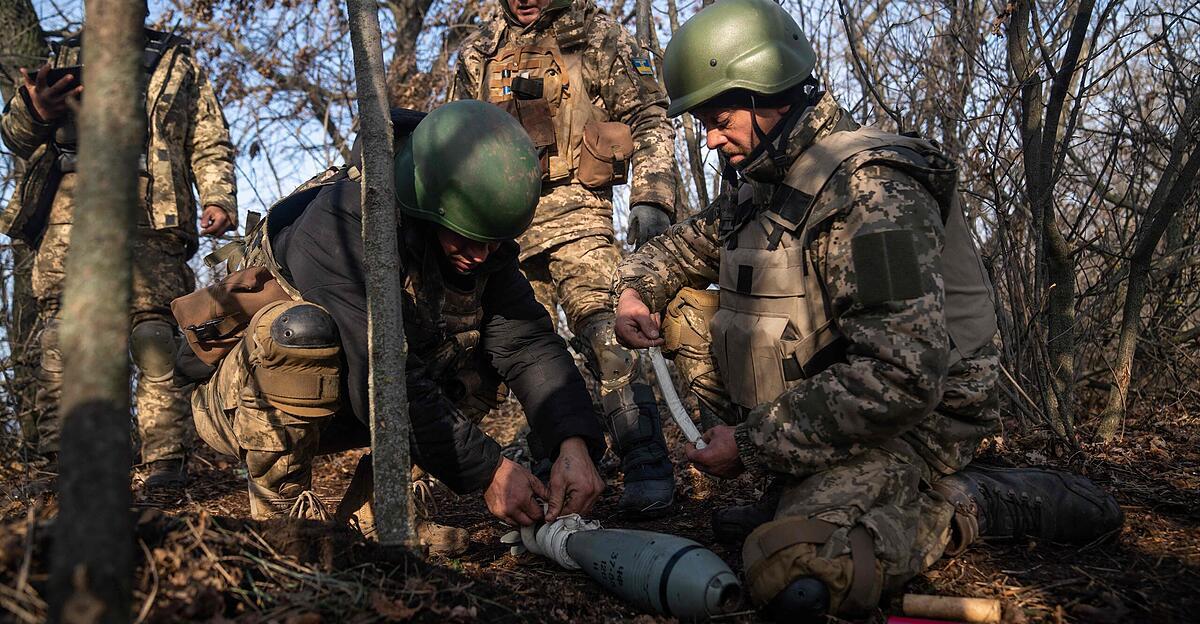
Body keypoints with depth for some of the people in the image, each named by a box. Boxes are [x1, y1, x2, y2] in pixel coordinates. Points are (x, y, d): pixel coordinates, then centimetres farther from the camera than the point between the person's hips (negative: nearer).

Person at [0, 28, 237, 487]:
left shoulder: (179, 63, 25)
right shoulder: (65, 56, 29)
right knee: (64, 331, -13)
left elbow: (211, 145, 18)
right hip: (70, 206, 2)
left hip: (150, 214, -2)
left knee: (154, 336, -14)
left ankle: (166, 464, -15)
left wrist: (218, 200, -1)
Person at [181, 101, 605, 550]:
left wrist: (573, 443, -31)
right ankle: (281, 513, -18)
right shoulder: (341, 222, -31)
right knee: (299, 328, -36)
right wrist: (486, 471, -35)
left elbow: (529, 344, -15)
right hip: (240, 406, -6)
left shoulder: (480, 241, -10)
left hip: (345, 405, 6)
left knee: (479, 351, -6)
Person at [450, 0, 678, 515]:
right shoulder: (478, 52, 16)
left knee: (603, 331, -19)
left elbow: (650, 119, 4)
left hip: (574, 211, -4)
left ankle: (646, 465, -16)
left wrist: (650, 199, -8)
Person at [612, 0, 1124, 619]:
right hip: (824, 392, 9)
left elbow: (902, 378, -32)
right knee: (684, 309, 4)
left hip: (909, 421, -9)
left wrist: (750, 443, -23)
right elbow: (683, 244, 25)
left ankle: (969, 504, -3)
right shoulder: (764, 182, 7)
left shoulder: (870, 188, -23)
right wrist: (634, 289, 1)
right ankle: (799, 492, 7)